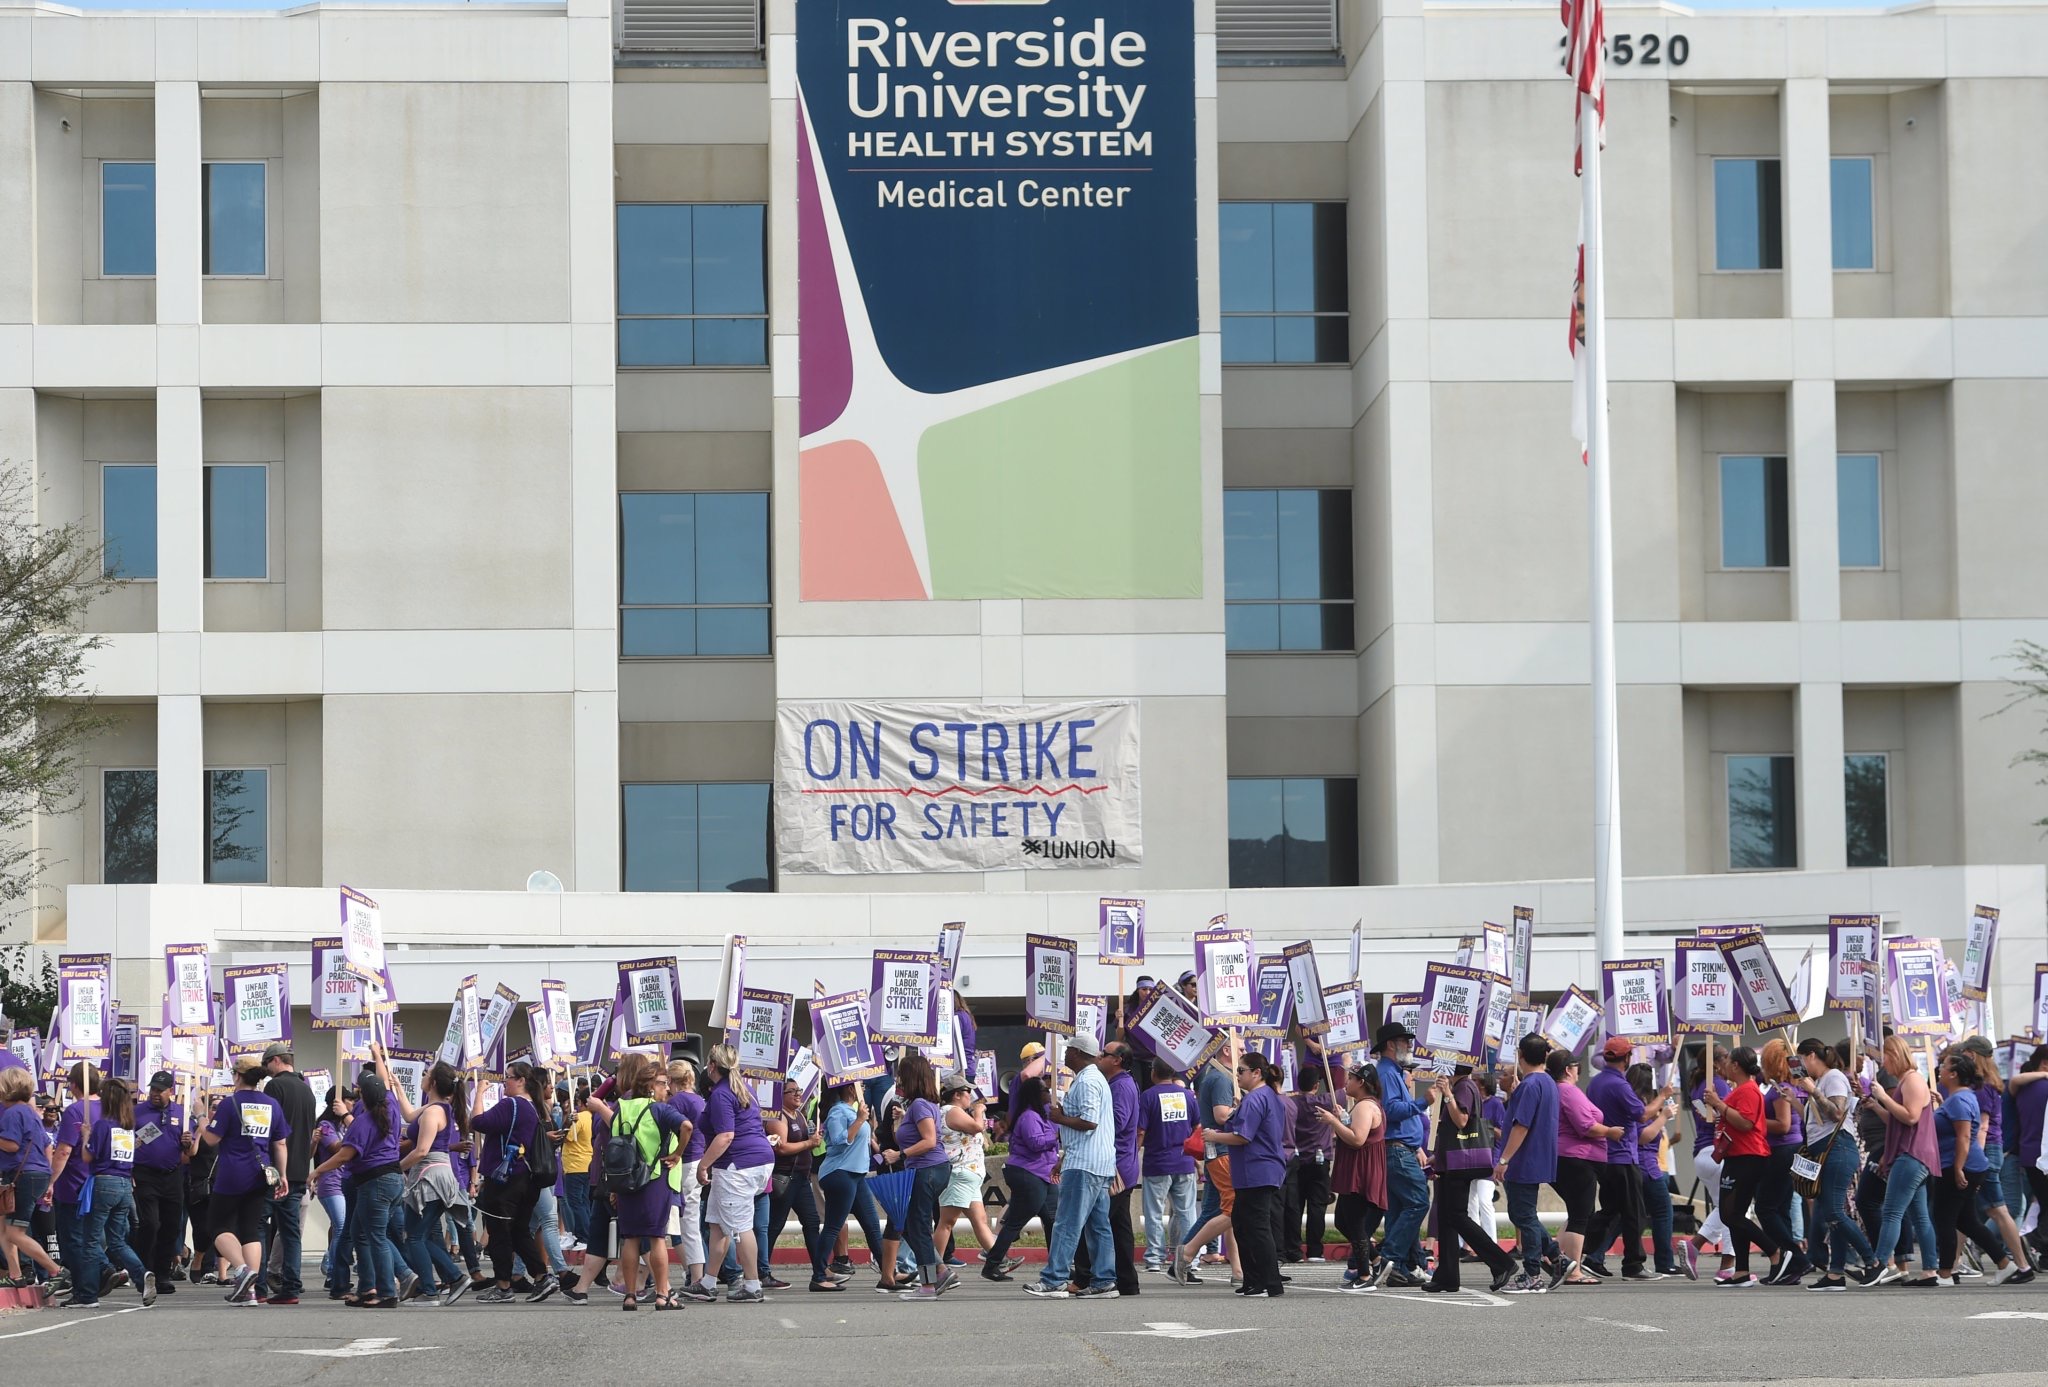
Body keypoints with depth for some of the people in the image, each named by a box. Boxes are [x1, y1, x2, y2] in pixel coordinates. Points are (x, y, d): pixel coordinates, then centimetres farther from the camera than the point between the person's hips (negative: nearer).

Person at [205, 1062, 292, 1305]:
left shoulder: (230, 1103, -6)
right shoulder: (273, 1105, 8)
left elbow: (211, 1139, -7)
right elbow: (280, 1144, 10)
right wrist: (282, 1175, 15)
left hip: (231, 1176, -5)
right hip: (261, 1176, 5)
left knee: (220, 1225, 6)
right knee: (252, 1228, 7)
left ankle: (241, 1268, -18)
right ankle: (249, 1290, 0)